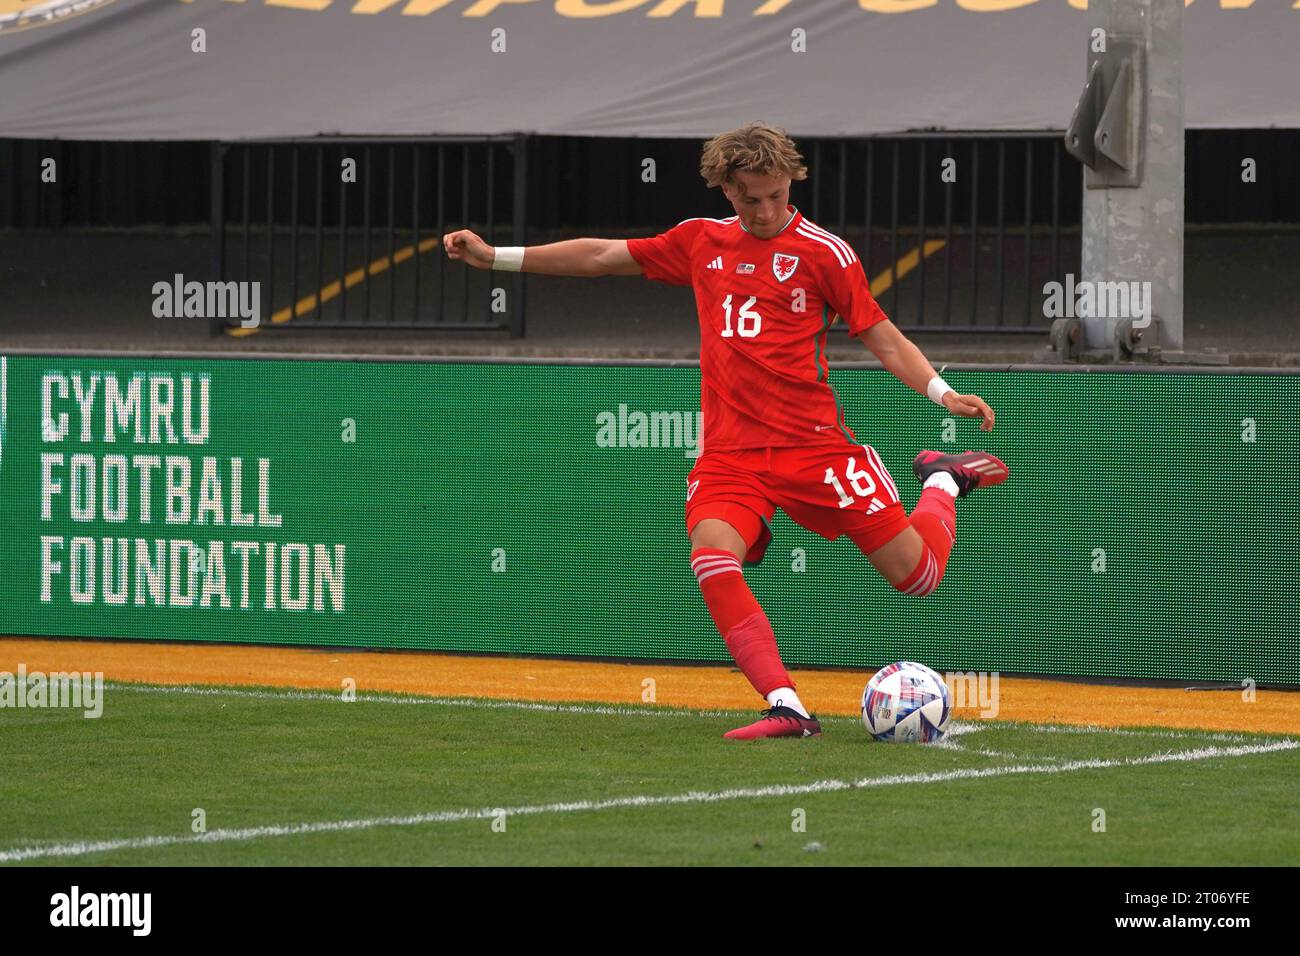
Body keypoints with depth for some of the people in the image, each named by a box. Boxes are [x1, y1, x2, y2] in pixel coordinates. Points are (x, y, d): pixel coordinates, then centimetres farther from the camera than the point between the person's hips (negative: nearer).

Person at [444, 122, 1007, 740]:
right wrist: (495, 256, 16)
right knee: (711, 556, -29)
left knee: (919, 575, -3)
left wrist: (943, 393, -14)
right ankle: (786, 708, -28)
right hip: (730, 451, 2)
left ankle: (943, 481, 30)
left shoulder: (822, 251, 0)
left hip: (815, 444, -2)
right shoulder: (702, 242, 11)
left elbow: (883, 338, 1)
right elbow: (602, 256, 18)